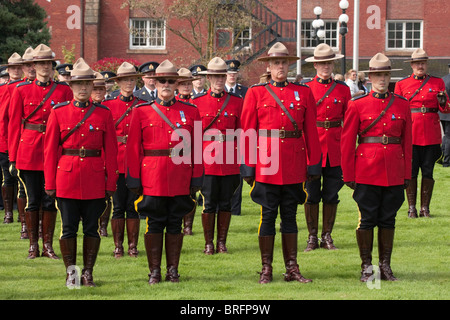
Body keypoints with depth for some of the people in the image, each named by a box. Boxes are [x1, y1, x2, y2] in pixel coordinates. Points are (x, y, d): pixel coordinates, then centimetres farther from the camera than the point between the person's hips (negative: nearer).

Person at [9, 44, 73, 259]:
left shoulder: (64, 91, 4)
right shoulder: (21, 90, 2)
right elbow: (14, 125, 3)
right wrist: (13, 158, 0)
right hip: (29, 151, -1)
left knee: (50, 199, 3)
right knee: (32, 199, 3)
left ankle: (48, 245, 11)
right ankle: (33, 245, 11)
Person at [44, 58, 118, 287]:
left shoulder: (103, 113, 3)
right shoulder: (58, 112, 2)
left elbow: (110, 150, 3)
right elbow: (50, 149, 2)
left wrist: (111, 182, -1)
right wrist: (50, 183, -1)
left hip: (94, 179, 1)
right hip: (67, 177, 0)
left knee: (91, 228, 5)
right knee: (68, 227, 3)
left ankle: (88, 273, 13)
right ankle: (71, 273, 13)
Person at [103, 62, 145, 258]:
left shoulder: (143, 106, 7)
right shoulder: (109, 106, 4)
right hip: (116, 160, -1)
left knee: (133, 205, 3)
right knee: (118, 206, 2)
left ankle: (133, 246, 9)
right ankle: (118, 246, 9)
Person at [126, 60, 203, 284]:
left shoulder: (190, 112, 7)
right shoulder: (142, 112, 3)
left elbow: (196, 147, 5)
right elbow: (134, 148, 1)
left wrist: (196, 179, 1)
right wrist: (134, 180, -4)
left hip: (180, 179, 1)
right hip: (152, 178, -1)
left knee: (175, 224, 6)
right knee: (154, 224, 2)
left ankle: (173, 271, 13)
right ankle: (154, 271, 9)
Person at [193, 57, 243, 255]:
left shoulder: (236, 102, 7)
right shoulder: (197, 102, 4)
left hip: (229, 162, 1)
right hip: (207, 162, -1)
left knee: (225, 203, 6)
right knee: (208, 203, 1)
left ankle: (222, 242, 15)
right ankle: (209, 243, 9)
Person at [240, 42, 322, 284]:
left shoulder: (303, 93, 8)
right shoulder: (256, 93, 3)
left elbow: (311, 131, 7)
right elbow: (248, 132, 1)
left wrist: (314, 163, 3)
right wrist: (248, 166, -3)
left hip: (294, 165, 2)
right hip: (266, 162, -2)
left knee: (290, 215, 7)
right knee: (268, 214, 1)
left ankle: (292, 268, 11)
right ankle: (266, 269, 7)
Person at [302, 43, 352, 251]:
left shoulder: (343, 89, 6)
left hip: (335, 149, 2)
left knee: (331, 195, 6)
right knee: (311, 194, 3)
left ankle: (327, 236, 15)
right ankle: (312, 237, 11)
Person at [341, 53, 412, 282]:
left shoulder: (402, 105, 8)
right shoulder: (357, 105, -1)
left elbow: (407, 142, 10)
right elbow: (347, 142, 0)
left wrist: (406, 173, 6)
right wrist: (349, 175, -3)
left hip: (394, 173, 3)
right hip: (367, 172, -2)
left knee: (388, 219, 7)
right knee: (367, 219, 1)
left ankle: (385, 266, 15)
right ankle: (366, 267, 10)